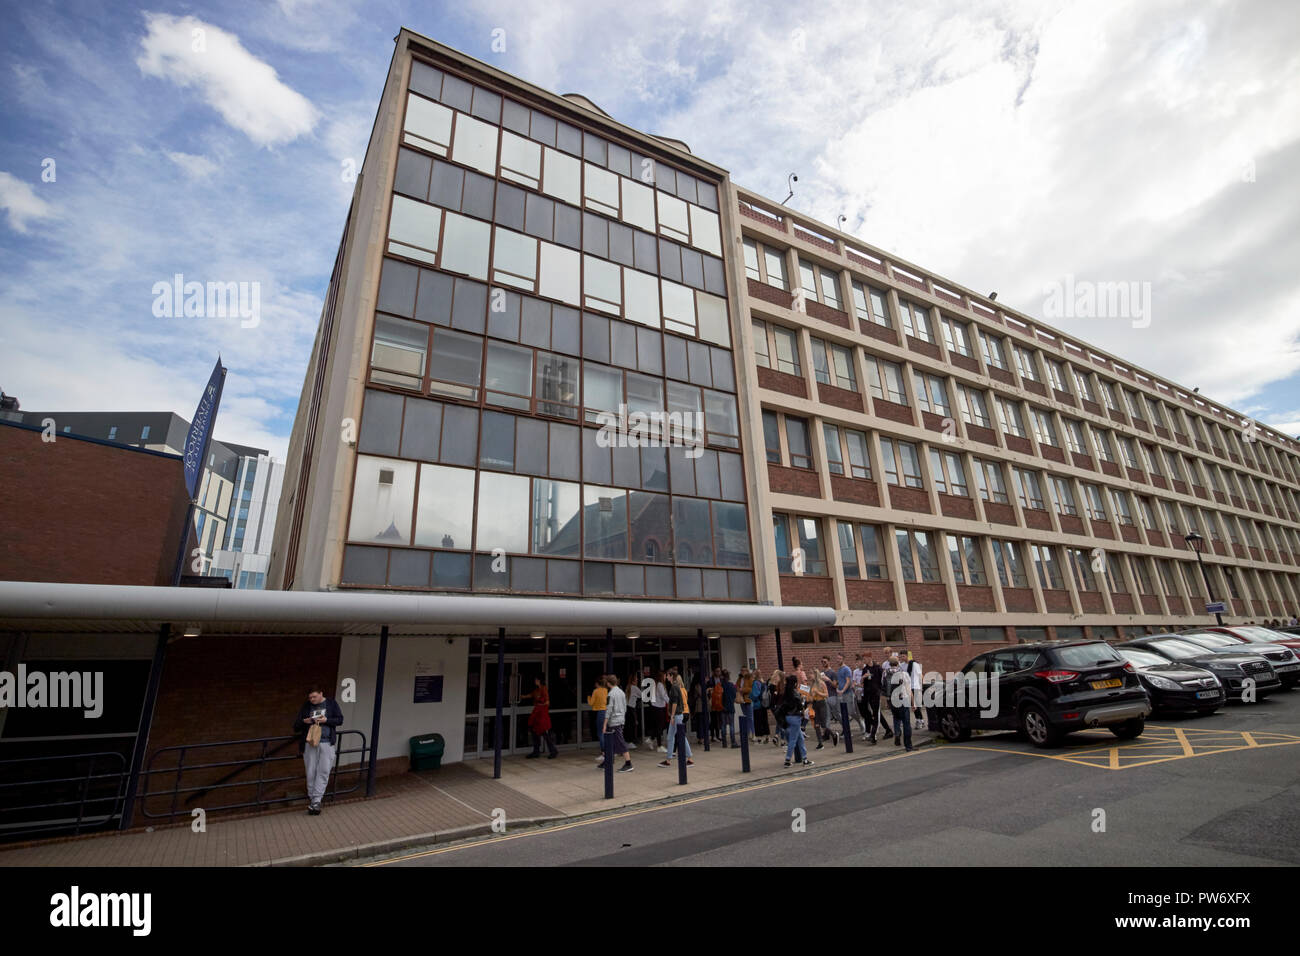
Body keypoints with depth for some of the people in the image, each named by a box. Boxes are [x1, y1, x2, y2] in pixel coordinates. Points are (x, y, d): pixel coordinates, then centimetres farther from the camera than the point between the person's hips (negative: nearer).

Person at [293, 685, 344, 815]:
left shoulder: (331, 703, 1)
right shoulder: (306, 706, 4)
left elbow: (340, 719, 0)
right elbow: (296, 726, 9)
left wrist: (326, 720, -16)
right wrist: (304, 721, -13)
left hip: (327, 744, -1)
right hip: (310, 743, 1)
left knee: (323, 772, -4)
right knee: (311, 773, 7)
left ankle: (316, 801, 1)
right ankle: (311, 797, 23)